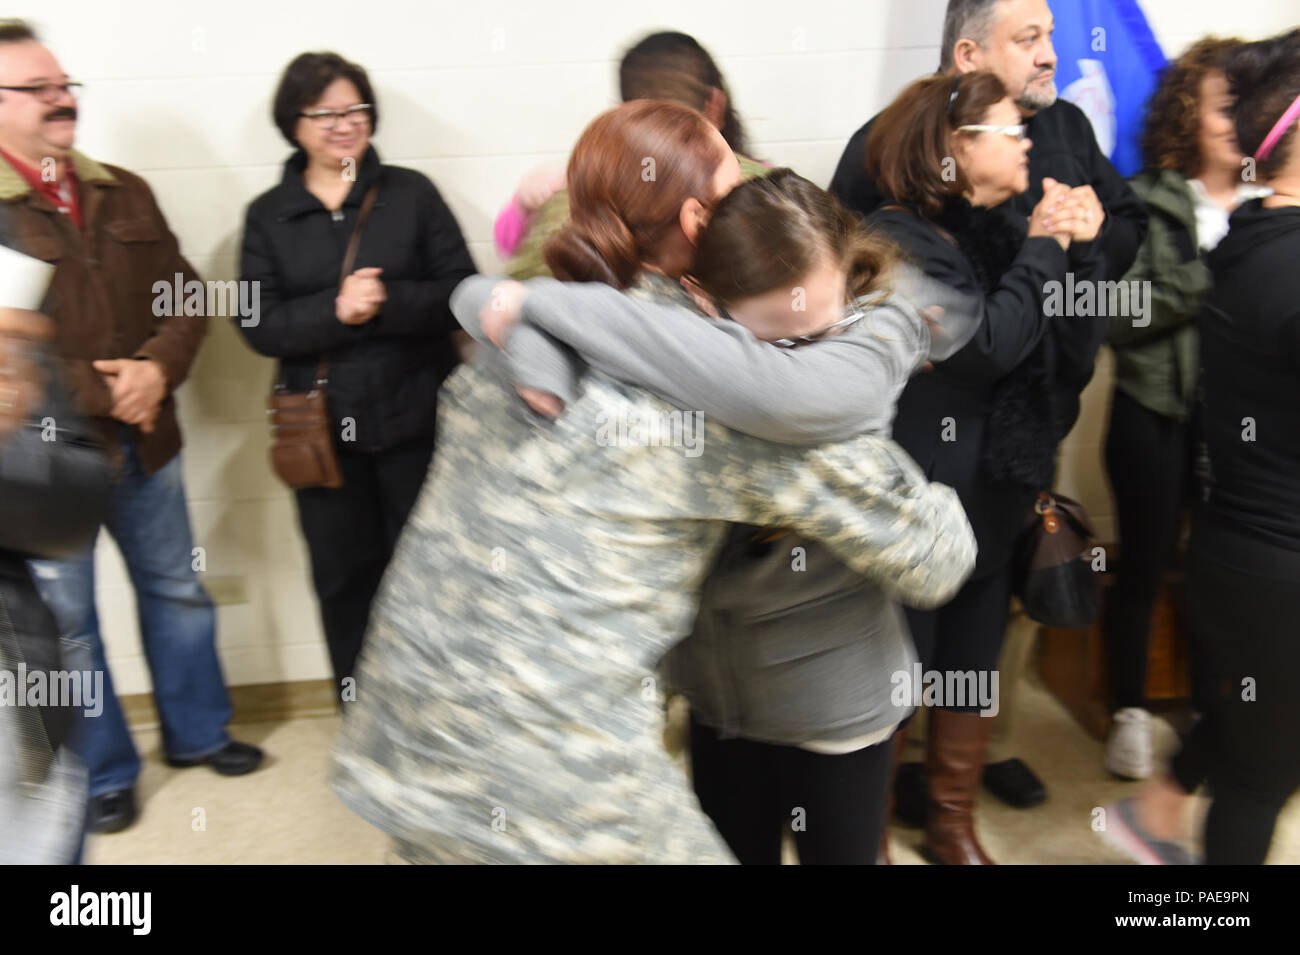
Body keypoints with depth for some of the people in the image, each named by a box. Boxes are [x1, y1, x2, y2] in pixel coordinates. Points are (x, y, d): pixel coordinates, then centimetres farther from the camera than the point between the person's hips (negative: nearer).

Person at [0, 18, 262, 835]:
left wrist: (157, 369, -12)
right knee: (67, 621, 8)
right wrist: (100, 395, -18)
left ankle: (197, 731, 37)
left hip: (144, 438, 5)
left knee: (178, 589, 17)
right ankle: (103, 774, 27)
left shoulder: (125, 194, 8)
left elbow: (184, 298, 7)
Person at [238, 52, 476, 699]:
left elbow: (461, 292, -6)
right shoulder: (268, 215, 4)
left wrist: (387, 302, -22)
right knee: (343, 577, 11)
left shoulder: (410, 193, 0)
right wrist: (335, 311, -21)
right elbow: (258, 323, -5)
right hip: (322, 429, 2)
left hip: (414, 419, -1)